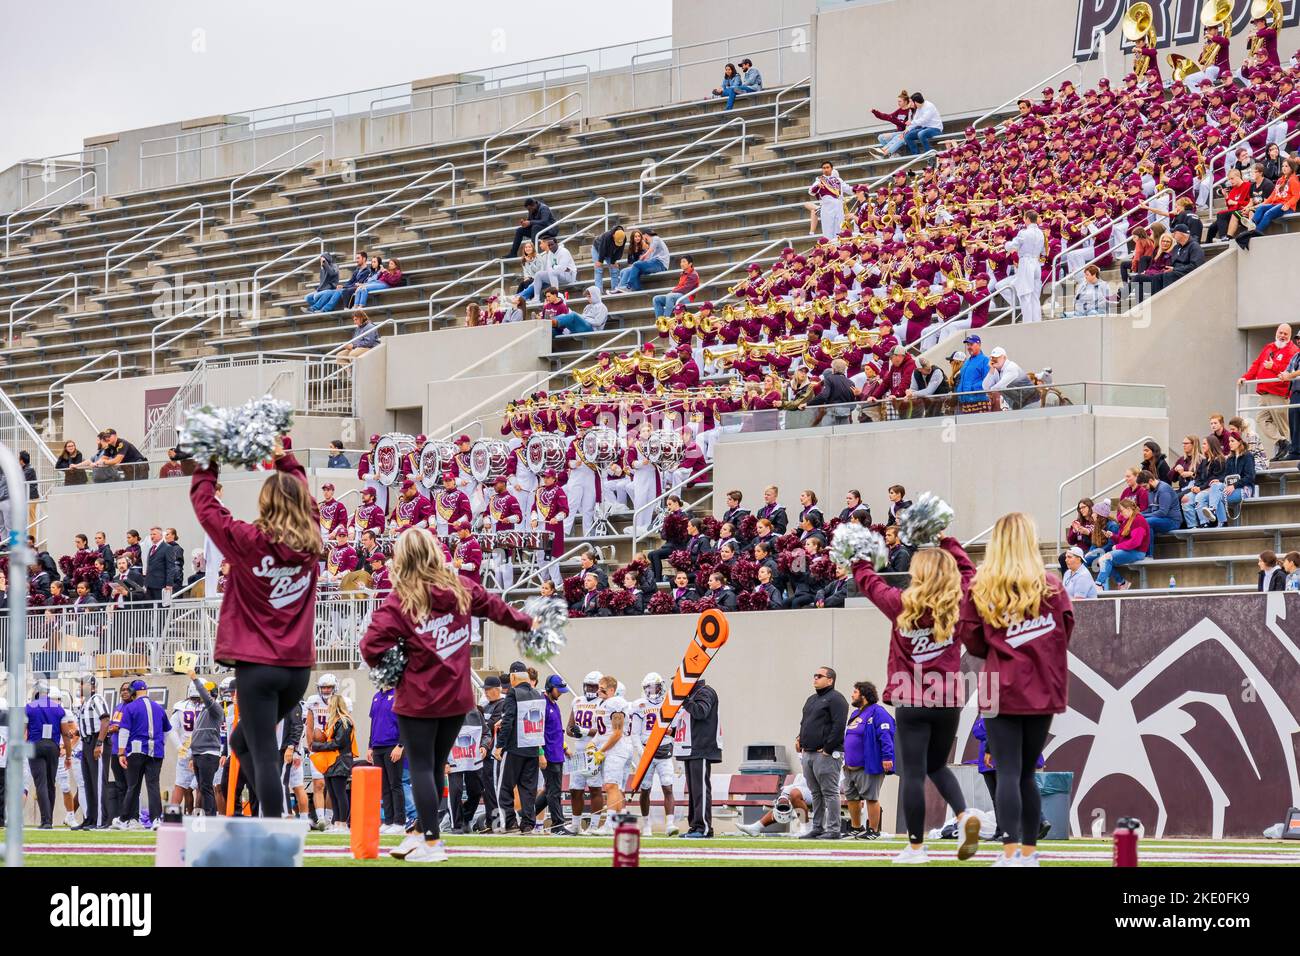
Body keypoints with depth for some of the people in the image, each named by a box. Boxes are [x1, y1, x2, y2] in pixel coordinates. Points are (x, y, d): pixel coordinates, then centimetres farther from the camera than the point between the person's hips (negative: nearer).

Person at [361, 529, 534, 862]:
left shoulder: (399, 601, -12)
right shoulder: (460, 589, 2)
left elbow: (371, 646, -18)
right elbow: (494, 606, 19)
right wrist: (525, 622, 37)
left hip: (418, 698, -5)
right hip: (456, 697, 5)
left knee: (421, 768, 1)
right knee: (436, 766, 16)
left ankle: (432, 843, -1)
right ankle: (424, 832, 25)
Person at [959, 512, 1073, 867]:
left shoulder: (980, 588, -4)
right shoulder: (1049, 585, -2)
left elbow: (971, 640, -2)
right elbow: (1064, 632, 3)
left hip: (1001, 690, -2)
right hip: (1041, 690, 2)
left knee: (1008, 772, -4)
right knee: (1027, 773, 14)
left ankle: (1010, 852, -14)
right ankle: (1029, 852, 17)